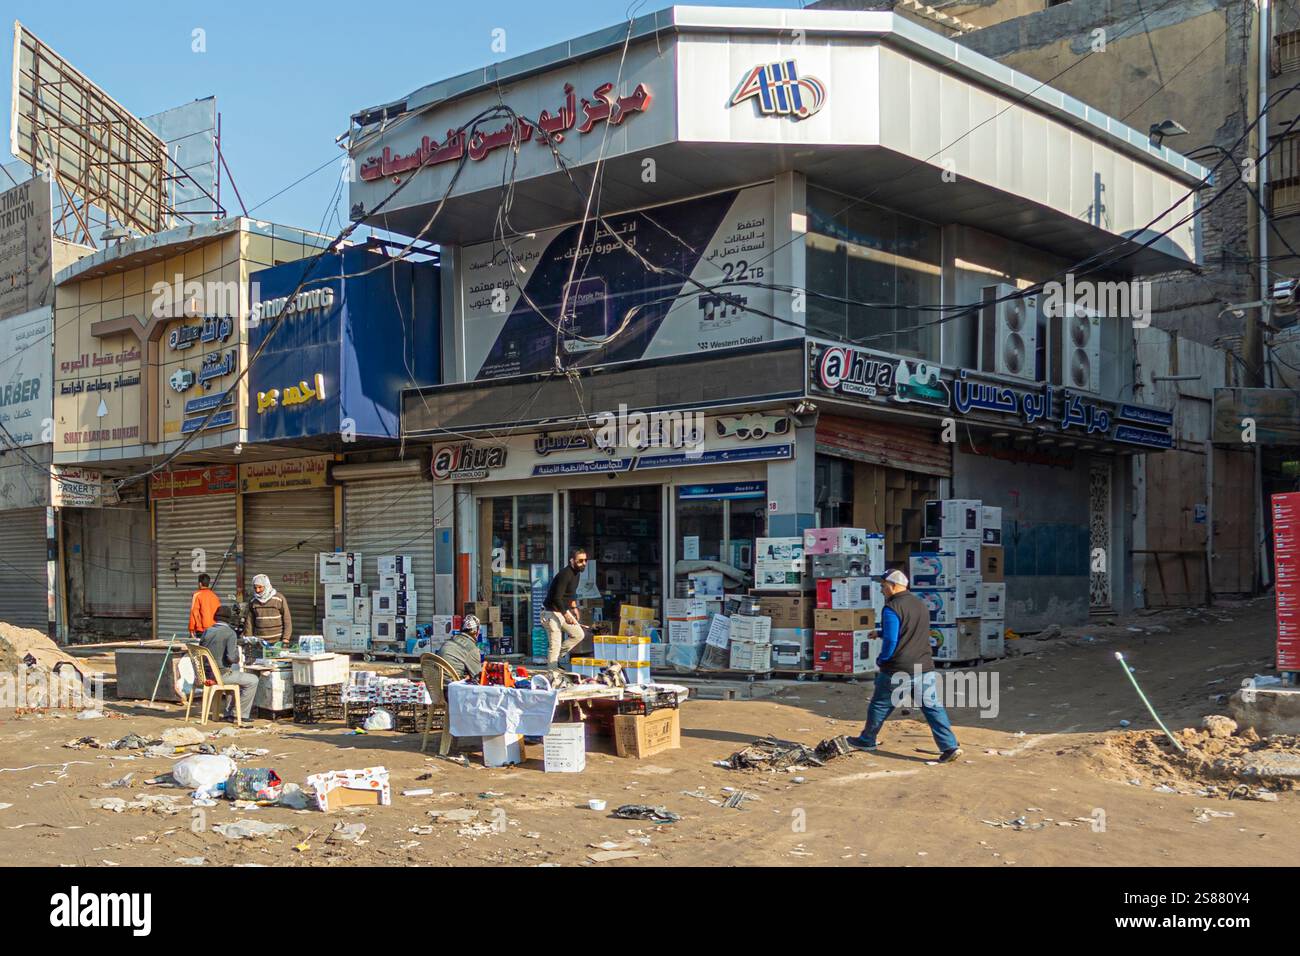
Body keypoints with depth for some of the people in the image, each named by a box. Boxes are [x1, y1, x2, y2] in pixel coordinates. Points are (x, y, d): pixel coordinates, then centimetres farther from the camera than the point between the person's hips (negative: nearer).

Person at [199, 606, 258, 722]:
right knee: (253, 680, 6)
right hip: (221, 675, -8)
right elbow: (232, 658, -22)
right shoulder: (230, 633, -12)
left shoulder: (206, 632, 7)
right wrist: (237, 653, 0)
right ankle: (242, 714, 9)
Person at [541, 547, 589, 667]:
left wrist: (574, 607, 18)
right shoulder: (565, 574, -24)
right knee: (555, 645, -10)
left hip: (564, 611, 10)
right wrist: (566, 614, -29)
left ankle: (557, 657, 22)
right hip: (552, 612, -10)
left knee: (579, 635, 12)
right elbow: (557, 598, -28)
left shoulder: (576, 573, 7)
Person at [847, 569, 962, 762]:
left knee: (879, 705, 13)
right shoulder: (921, 604, 12)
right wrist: (880, 633, 22)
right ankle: (950, 746, -8)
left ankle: (867, 741, 28)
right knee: (933, 707, 2)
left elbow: (891, 641, -19)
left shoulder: (892, 608, -14)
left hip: (897, 671, -6)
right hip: (925, 668, 6)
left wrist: (881, 660, -2)